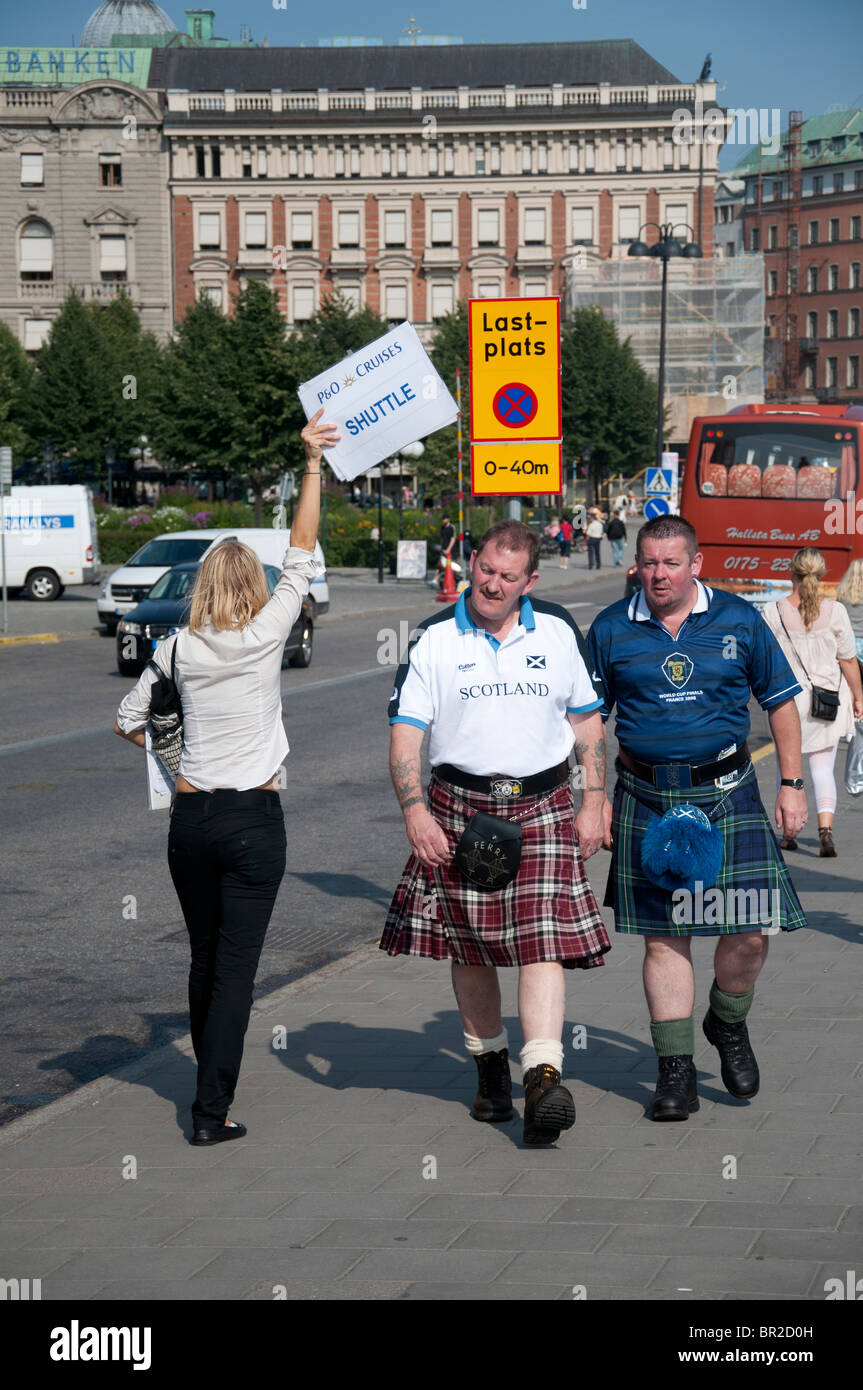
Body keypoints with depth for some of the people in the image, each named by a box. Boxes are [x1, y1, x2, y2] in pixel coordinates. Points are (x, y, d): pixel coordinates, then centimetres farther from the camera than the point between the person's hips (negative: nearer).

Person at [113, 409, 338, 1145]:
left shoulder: (178, 647, 2)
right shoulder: (265, 635, -6)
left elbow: (126, 723, 12)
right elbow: (302, 555, -1)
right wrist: (313, 465, 0)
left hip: (190, 815, 3)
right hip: (254, 820, -3)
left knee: (205, 959, 16)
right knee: (236, 966, -2)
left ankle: (212, 1078, 27)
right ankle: (212, 1108, -7)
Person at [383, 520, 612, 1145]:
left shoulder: (558, 631, 5)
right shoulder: (435, 639, 0)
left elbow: (587, 721, 12)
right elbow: (405, 733, -3)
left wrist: (594, 804, 5)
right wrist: (415, 812, -15)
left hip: (542, 806, 0)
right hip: (460, 807, 0)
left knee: (543, 940, -13)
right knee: (469, 944, 7)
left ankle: (543, 1077, -22)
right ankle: (490, 1064, 25)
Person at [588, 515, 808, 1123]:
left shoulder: (739, 620, 3)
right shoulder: (610, 630, 3)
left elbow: (781, 702, 10)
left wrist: (792, 785, 5)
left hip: (726, 792, 0)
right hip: (647, 798, 0)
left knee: (751, 931, -5)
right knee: (664, 936, 1)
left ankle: (729, 1025, 25)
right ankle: (676, 1071, 9)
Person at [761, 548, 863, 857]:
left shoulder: (773, 613, -11)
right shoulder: (835, 612, -11)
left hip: (788, 700, 0)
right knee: (823, 767, 4)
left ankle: (789, 833, 22)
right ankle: (825, 828, -15)